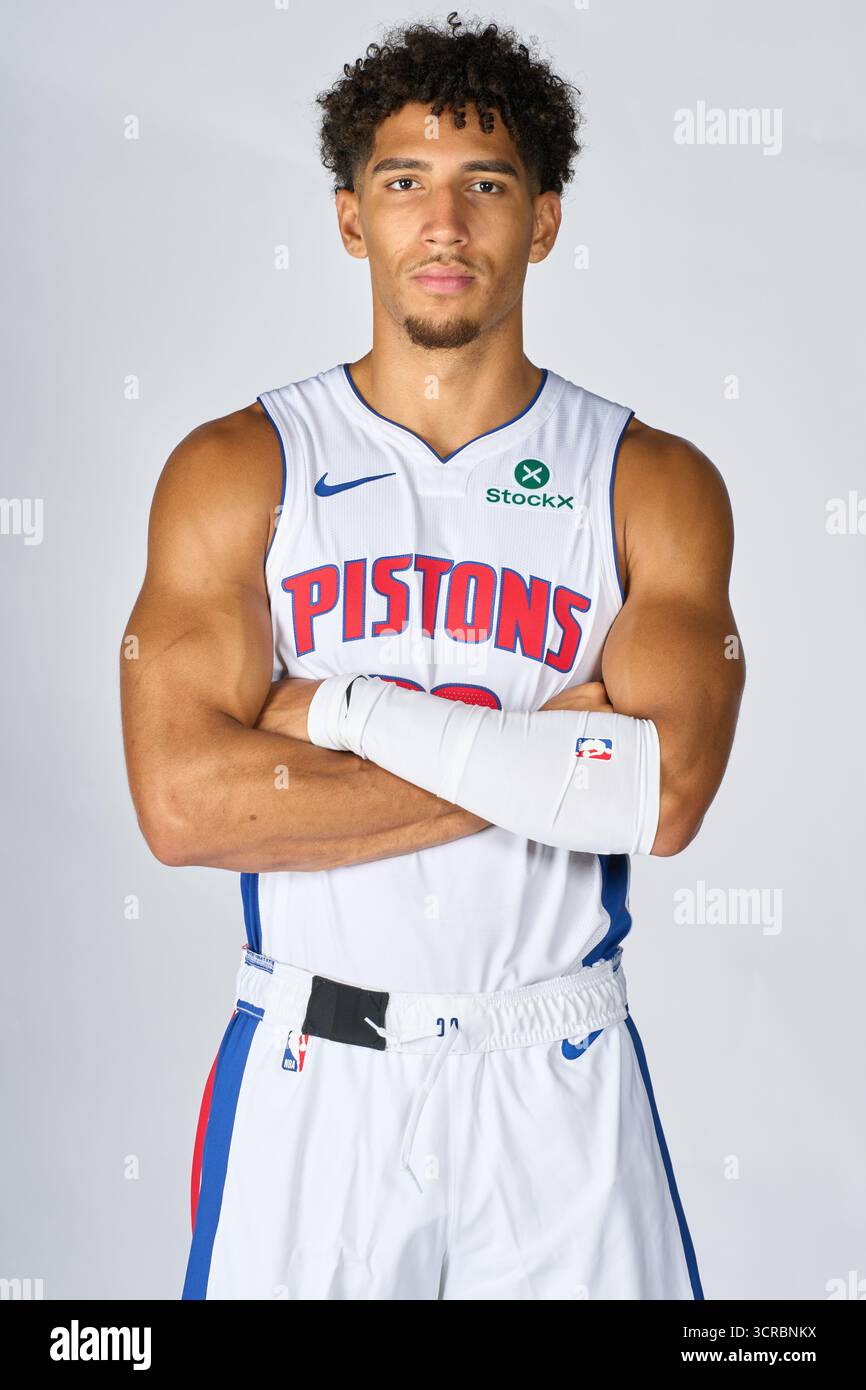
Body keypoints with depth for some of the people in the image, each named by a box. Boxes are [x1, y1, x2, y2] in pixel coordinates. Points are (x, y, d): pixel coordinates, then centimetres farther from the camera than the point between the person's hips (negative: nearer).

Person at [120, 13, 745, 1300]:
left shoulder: (656, 484, -1)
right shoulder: (235, 469, -2)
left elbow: (667, 793, -15)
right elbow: (184, 804, -14)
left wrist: (348, 710, -16)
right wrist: (547, 761, -14)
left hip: (557, 1091, 1)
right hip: (309, 1083, 0)